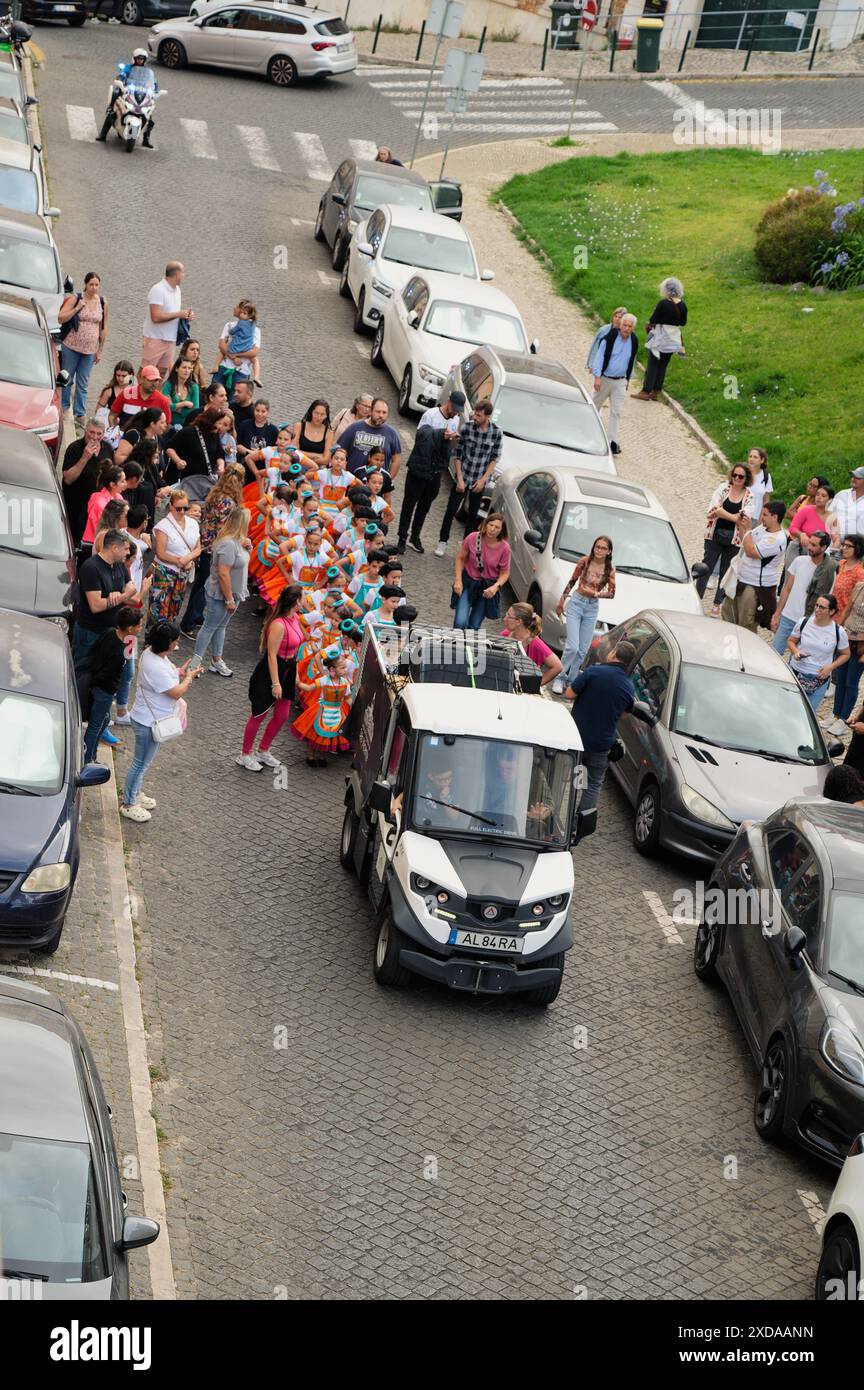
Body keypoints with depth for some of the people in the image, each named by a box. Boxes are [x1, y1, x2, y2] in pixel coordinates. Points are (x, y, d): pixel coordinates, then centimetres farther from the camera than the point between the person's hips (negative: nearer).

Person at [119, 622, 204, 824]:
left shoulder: (151, 653, -4)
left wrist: (180, 672, -1)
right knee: (140, 763, 7)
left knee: (142, 762, 26)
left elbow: (168, 673, 16)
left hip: (149, 718, 10)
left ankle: (134, 793, 44)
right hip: (148, 723, -10)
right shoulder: (155, 667, -35)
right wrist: (189, 678, -9)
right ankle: (128, 804, 22)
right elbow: (176, 692, -26)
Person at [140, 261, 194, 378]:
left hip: (170, 341, 8)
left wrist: (186, 315, 1)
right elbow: (156, 317, -25)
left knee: (162, 373, 8)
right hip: (154, 339, -8)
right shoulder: (158, 290, -16)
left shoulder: (176, 289, 11)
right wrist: (178, 314, -18)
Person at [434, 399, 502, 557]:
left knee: (473, 514, 11)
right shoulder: (466, 428, -12)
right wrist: (460, 478, -9)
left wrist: (483, 479, -8)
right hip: (463, 477, 0)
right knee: (451, 510, 4)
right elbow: (457, 455, -5)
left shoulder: (496, 433, -10)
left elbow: (495, 458, -2)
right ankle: (442, 541, 20)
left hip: (480, 481, 0)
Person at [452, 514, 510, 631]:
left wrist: (496, 586, -23)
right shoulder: (472, 538, -16)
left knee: (474, 626, 9)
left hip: (488, 588, 0)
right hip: (468, 583, 0)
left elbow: (505, 573, -4)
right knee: (460, 623, -14)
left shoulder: (504, 548, -16)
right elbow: (460, 558, -1)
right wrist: (458, 581, -9)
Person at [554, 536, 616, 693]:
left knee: (582, 650, 7)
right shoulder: (584, 561, -8)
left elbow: (611, 593, 0)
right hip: (576, 603, -3)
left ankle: (570, 680, 21)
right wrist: (561, 601, 7)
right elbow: (571, 582, 2)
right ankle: (560, 678, 1)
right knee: (572, 646, -13)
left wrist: (595, 593, -17)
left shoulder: (609, 569, -4)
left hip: (592, 608, 3)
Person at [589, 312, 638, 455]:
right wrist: (597, 377, -19)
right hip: (604, 379, -3)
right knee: (595, 406, 11)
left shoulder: (634, 342, 1)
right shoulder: (609, 338, -15)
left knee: (616, 412, -3)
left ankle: (614, 441, -5)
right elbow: (599, 357, -13)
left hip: (620, 381, 3)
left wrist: (628, 379, 20)